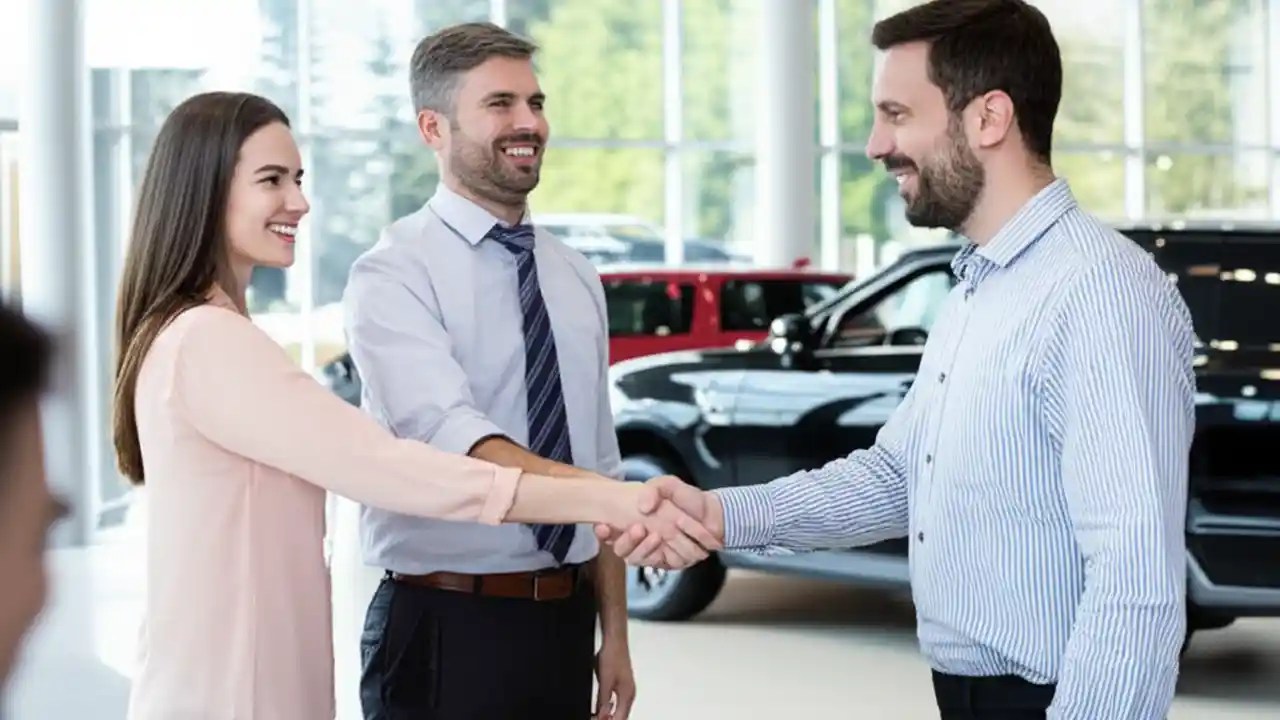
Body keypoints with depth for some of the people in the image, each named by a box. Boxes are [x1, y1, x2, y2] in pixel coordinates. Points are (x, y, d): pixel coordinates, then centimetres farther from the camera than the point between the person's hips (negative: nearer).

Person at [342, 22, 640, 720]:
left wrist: (614, 635, 11)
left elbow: (599, 464, 14)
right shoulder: (394, 275, -11)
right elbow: (447, 431, -27)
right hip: (446, 628, -6)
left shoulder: (575, 277, 11)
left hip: (565, 623, 6)